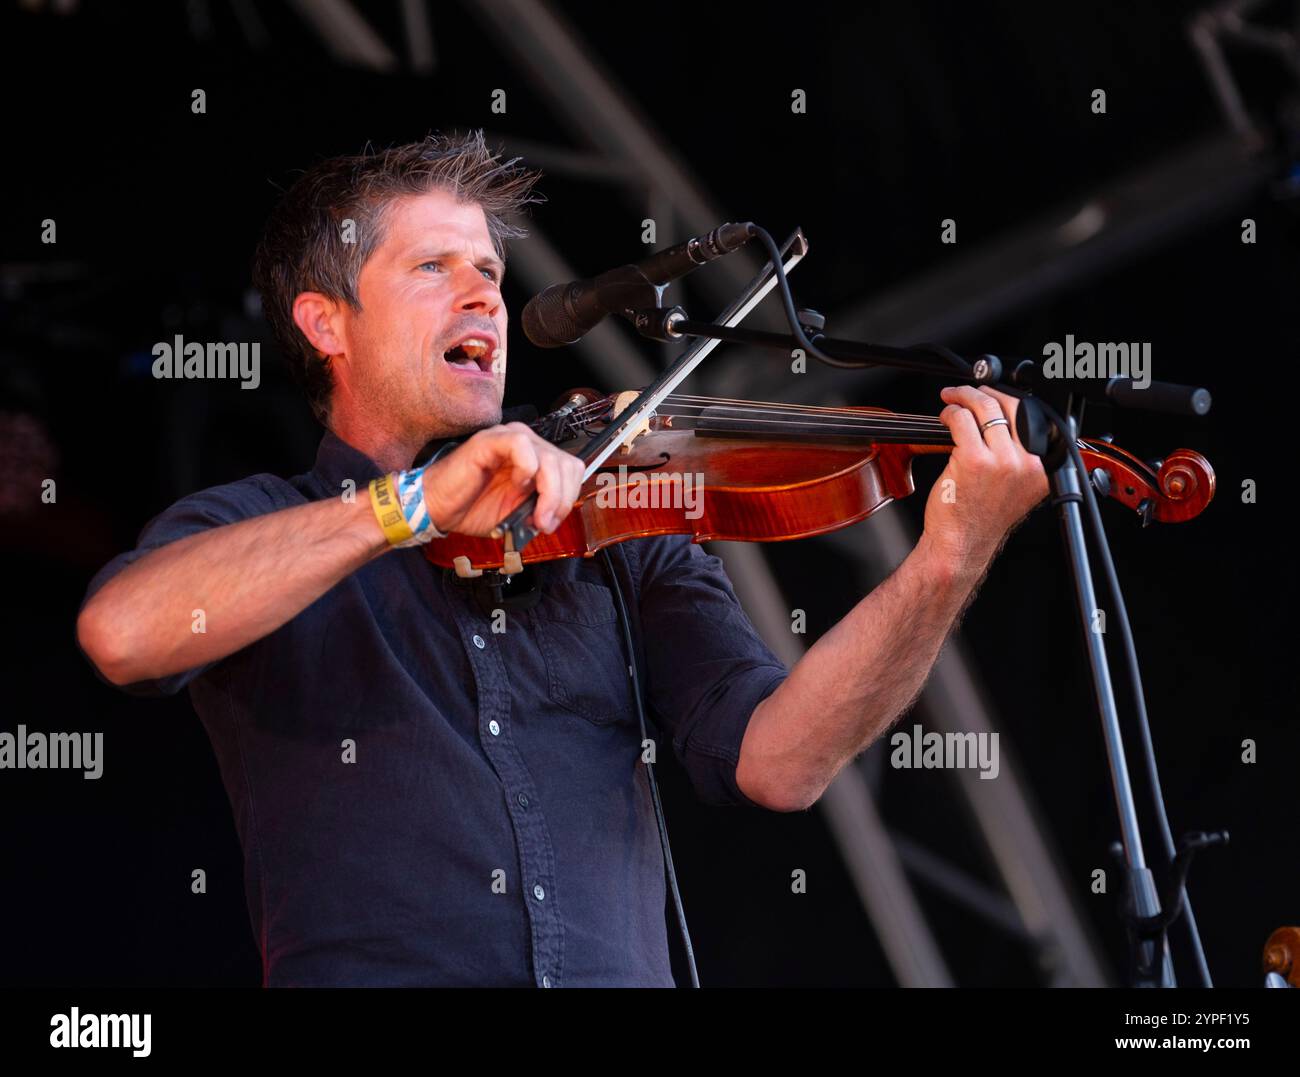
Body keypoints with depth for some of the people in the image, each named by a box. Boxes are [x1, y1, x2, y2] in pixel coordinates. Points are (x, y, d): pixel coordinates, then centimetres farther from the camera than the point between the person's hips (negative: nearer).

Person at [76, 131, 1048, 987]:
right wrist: (413, 507, -16)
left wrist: (947, 565, -9)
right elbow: (123, 633, -12)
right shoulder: (248, 530, 11)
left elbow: (771, 762, 3)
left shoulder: (612, 538, 17)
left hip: (623, 969, 3)